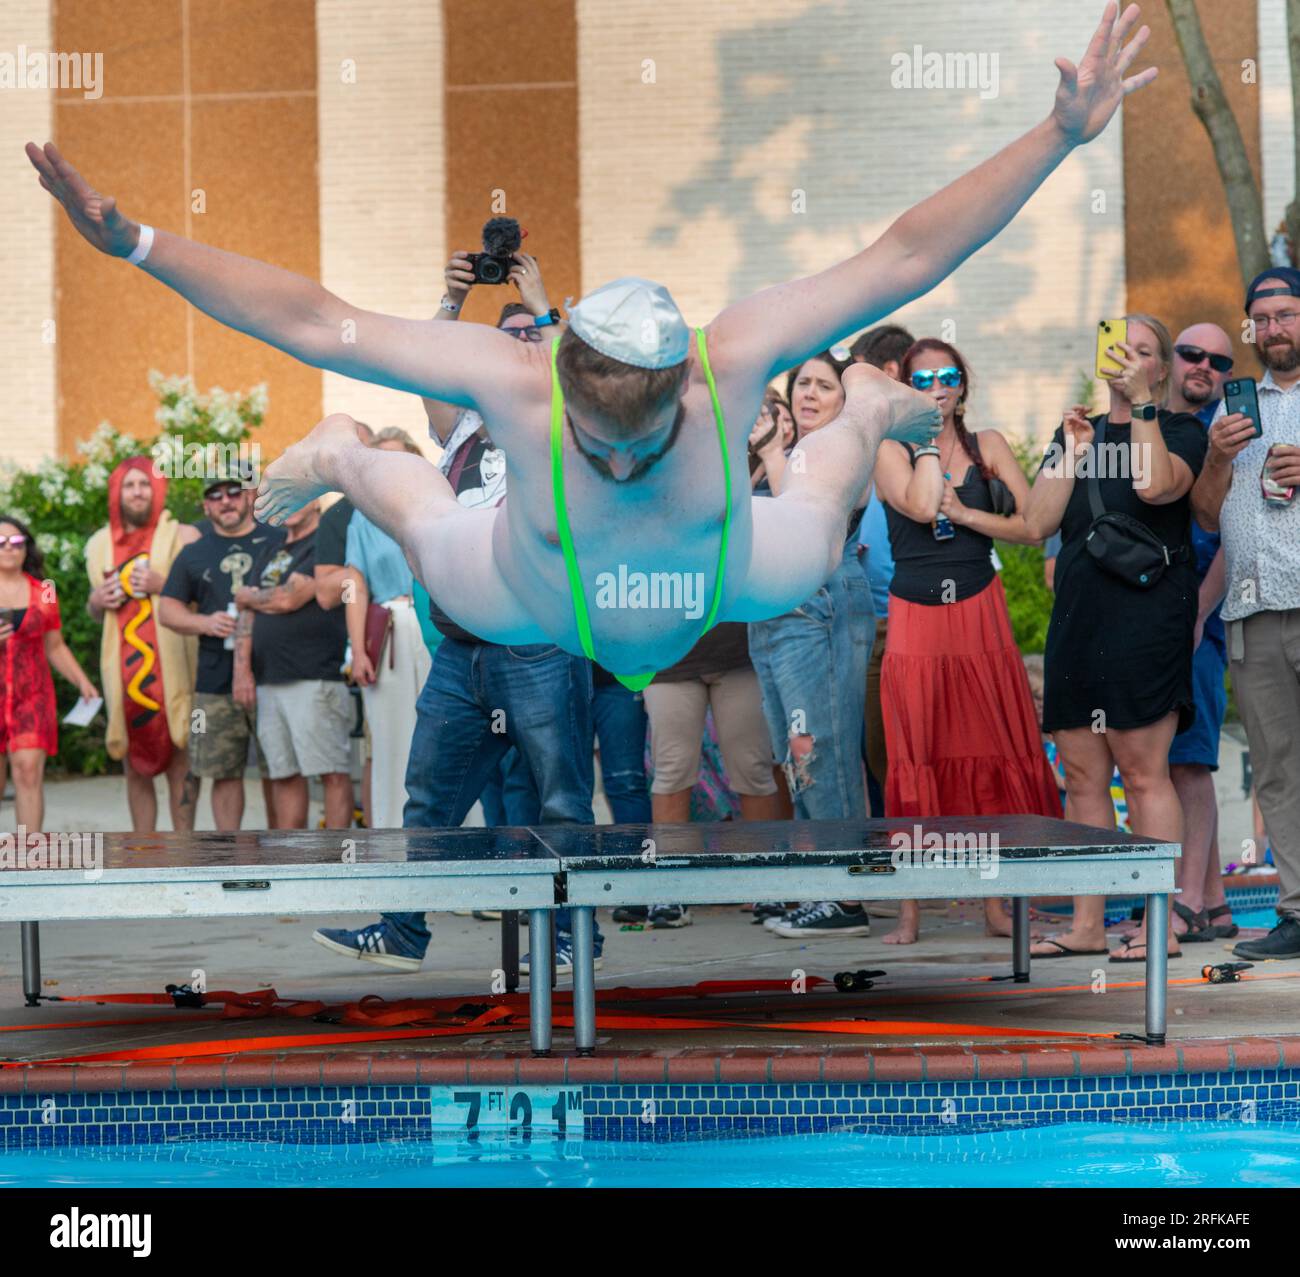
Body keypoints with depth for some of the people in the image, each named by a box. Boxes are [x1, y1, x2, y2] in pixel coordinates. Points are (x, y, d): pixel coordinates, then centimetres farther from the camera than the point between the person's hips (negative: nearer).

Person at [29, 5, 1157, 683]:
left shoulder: (734, 361, -42)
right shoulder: (513, 381, -45)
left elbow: (903, 259, -37)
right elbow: (313, 322, -41)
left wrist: (1061, 138, -43)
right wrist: (138, 247, -49)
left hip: (721, 581, 2)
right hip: (535, 604, -1)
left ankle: (864, 413, 62)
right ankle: (342, 458, 58)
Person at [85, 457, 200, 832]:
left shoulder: (182, 537, 2)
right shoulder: (100, 545, 15)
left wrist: (165, 585, -14)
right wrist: (96, 601, 3)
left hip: (171, 670, -4)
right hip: (123, 671, 4)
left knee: (179, 761, -6)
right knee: (134, 767, 7)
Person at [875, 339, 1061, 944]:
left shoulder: (988, 445, 9)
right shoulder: (890, 452, 3)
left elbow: (1033, 525, 0)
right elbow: (921, 506, -17)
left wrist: (963, 513, -10)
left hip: (981, 615, 2)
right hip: (915, 619, -2)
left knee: (992, 756, -1)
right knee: (916, 763, -3)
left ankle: (996, 904, 6)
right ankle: (909, 912, 1)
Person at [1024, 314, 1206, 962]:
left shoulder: (1180, 430, 3)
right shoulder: (1078, 430, 18)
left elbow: (1156, 484, -19)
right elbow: (1037, 522, 7)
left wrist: (1141, 402, -15)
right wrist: (1073, 450, -1)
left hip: (1145, 613, -6)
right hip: (1077, 618, 6)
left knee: (1143, 770, -9)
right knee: (1082, 776, 6)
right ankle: (1087, 925, 10)